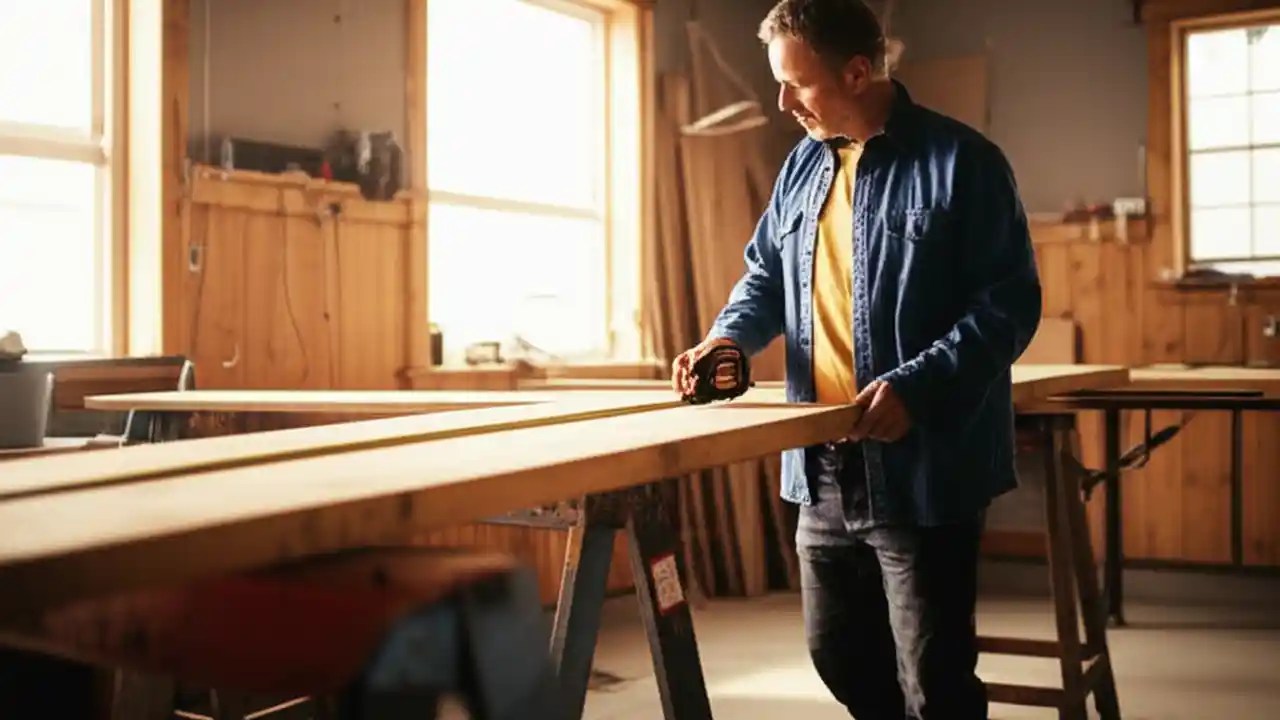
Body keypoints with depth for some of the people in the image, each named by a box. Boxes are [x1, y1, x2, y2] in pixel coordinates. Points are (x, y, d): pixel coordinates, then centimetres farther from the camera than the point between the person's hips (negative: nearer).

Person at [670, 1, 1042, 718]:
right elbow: (767, 273, 21)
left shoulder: (960, 160, -11)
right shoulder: (804, 164, 12)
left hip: (923, 467, -7)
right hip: (823, 468, 7)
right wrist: (729, 336, 1)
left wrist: (916, 387, -25)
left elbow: (1010, 301, -15)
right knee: (841, 657, 19)